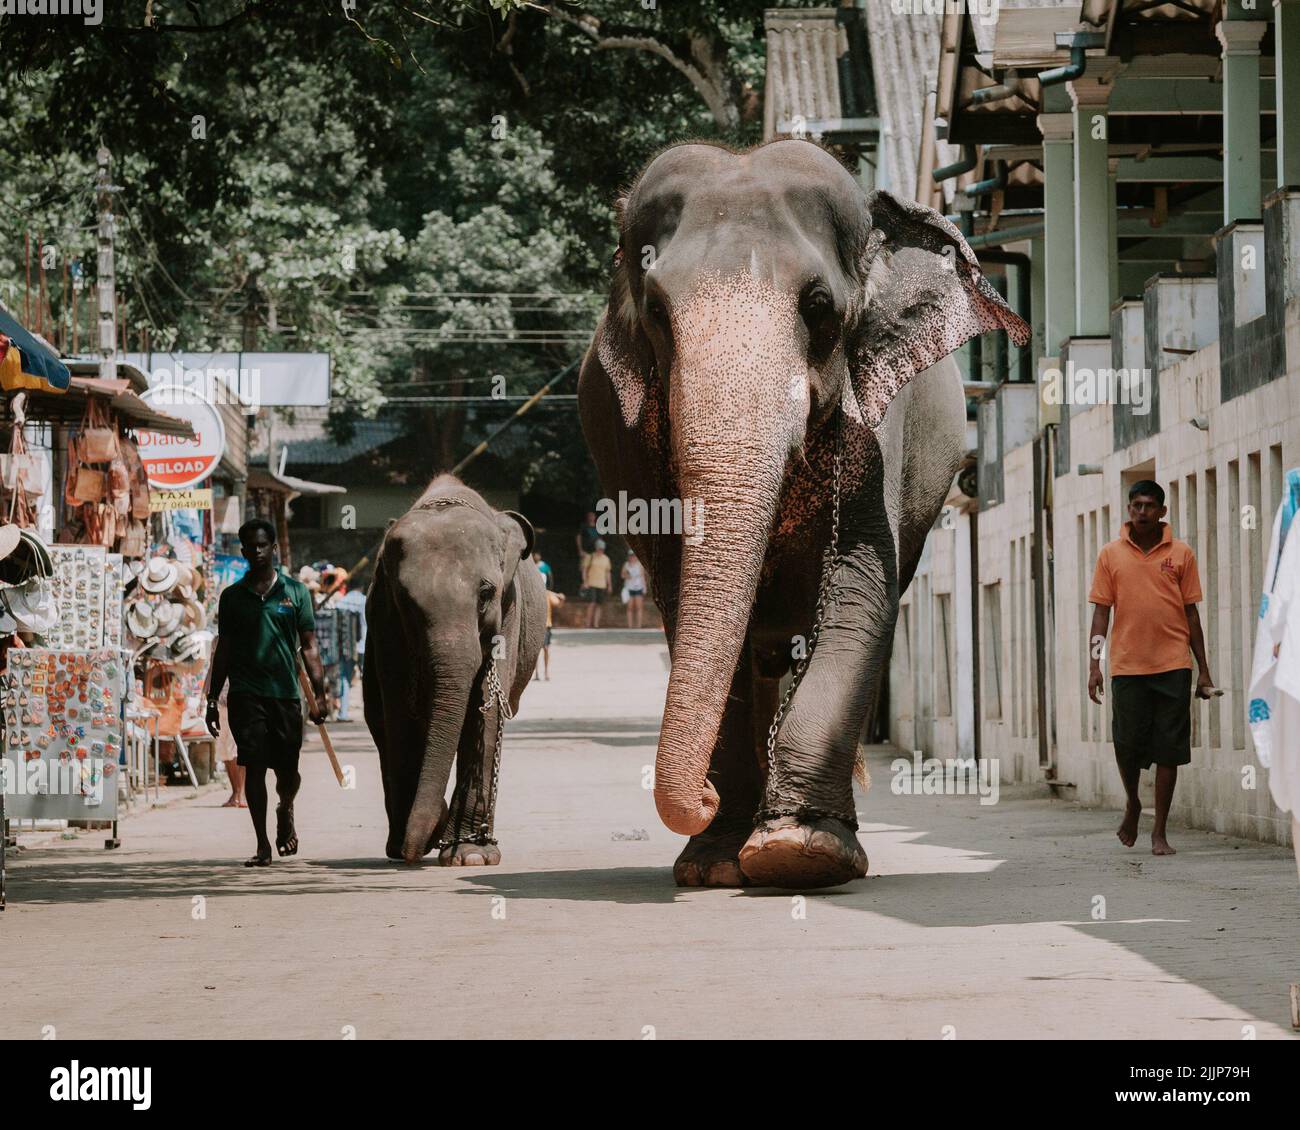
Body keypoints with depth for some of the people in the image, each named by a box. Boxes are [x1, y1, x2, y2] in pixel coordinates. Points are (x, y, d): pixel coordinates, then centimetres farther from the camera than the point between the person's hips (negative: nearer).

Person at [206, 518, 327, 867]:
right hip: (245, 693, 0)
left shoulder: (294, 592, 6)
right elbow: (223, 650, 13)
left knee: (287, 772, 4)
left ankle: (285, 811, 38)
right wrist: (213, 700, 9)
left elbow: (308, 646, 5)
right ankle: (262, 845, -3)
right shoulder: (233, 596, 9)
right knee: (254, 767, -7)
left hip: (285, 693, 0)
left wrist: (319, 694, -3)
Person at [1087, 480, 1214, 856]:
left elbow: (1191, 613, 8)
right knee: (1127, 744, 0)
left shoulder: (1180, 554, 5)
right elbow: (1101, 612, 5)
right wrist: (1095, 665, -4)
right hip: (1127, 666, 0)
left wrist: (1204, 670, 6)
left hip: (1172, 665, 0)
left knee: (1168, 750, -1)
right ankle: (1132, 804, 29)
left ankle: (1159, 832, 5)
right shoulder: (1111, 554, 5)